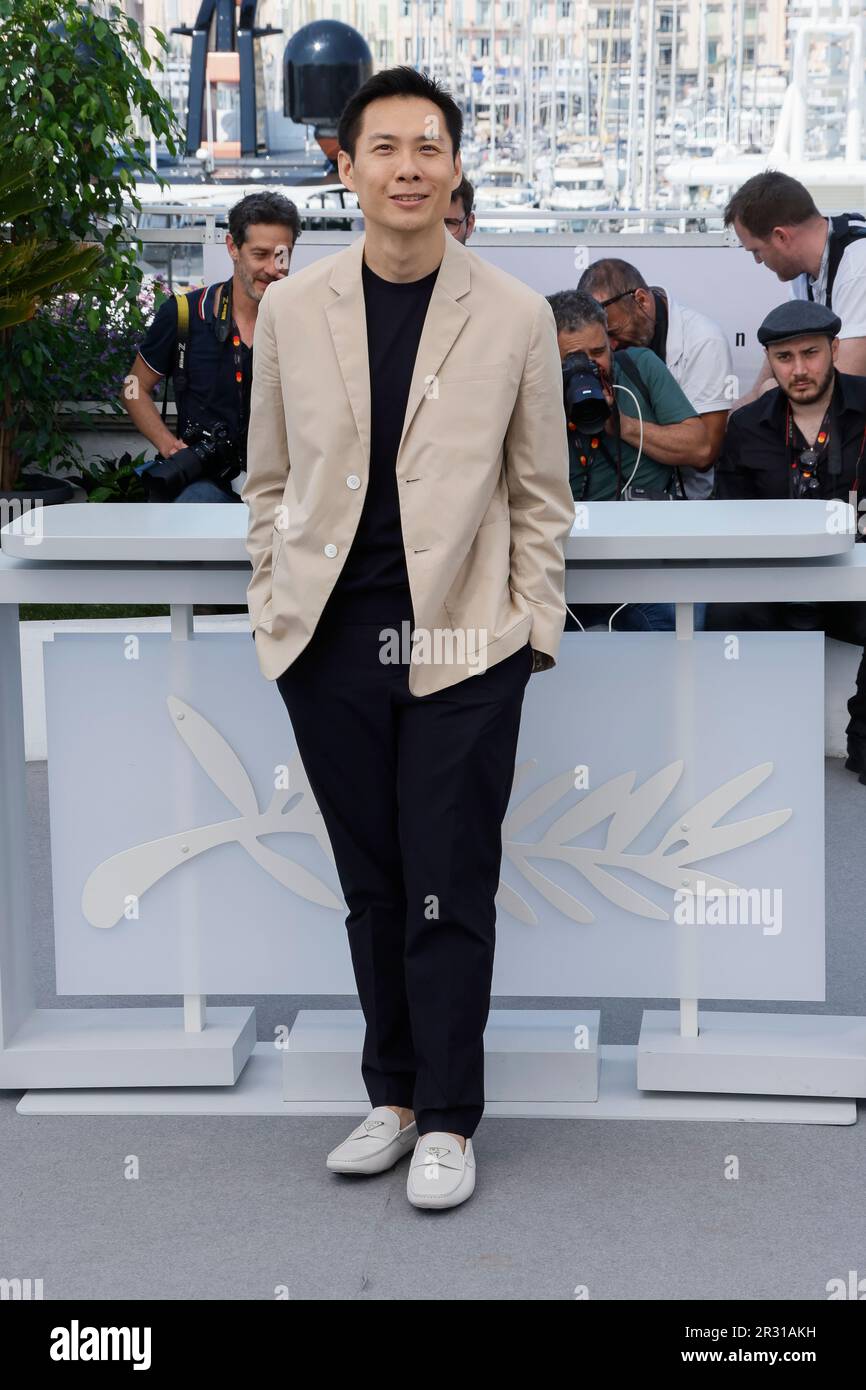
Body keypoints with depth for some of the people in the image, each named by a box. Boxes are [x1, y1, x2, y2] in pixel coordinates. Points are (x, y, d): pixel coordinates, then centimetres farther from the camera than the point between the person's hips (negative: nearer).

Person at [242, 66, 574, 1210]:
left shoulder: (516, 317, 2)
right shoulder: (292, 310, 6)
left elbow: (541, 491, 6)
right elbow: (270, 479, 12)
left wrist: (533, 624, 0)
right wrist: (274, 610, 7)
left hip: (463, 643, -2)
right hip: (331, 643, 2)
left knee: (450, 892, 0)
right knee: (372, 886, 11)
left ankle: (448, 1120, 13)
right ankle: (393, 1097, 24)